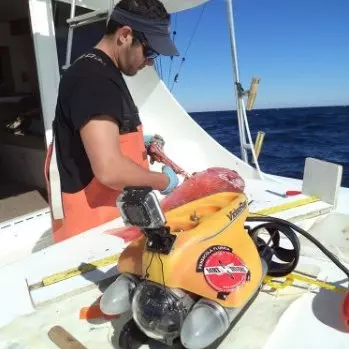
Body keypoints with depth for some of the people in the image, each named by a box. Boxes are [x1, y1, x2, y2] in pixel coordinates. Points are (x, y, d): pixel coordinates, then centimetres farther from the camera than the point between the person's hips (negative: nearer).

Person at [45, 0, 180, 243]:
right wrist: (163, 181, -15)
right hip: (94, 225, -10)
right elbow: (109, 170, -31)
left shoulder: (104, 74, 11)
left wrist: (138, 142, 10)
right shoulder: (93, 80, -22)